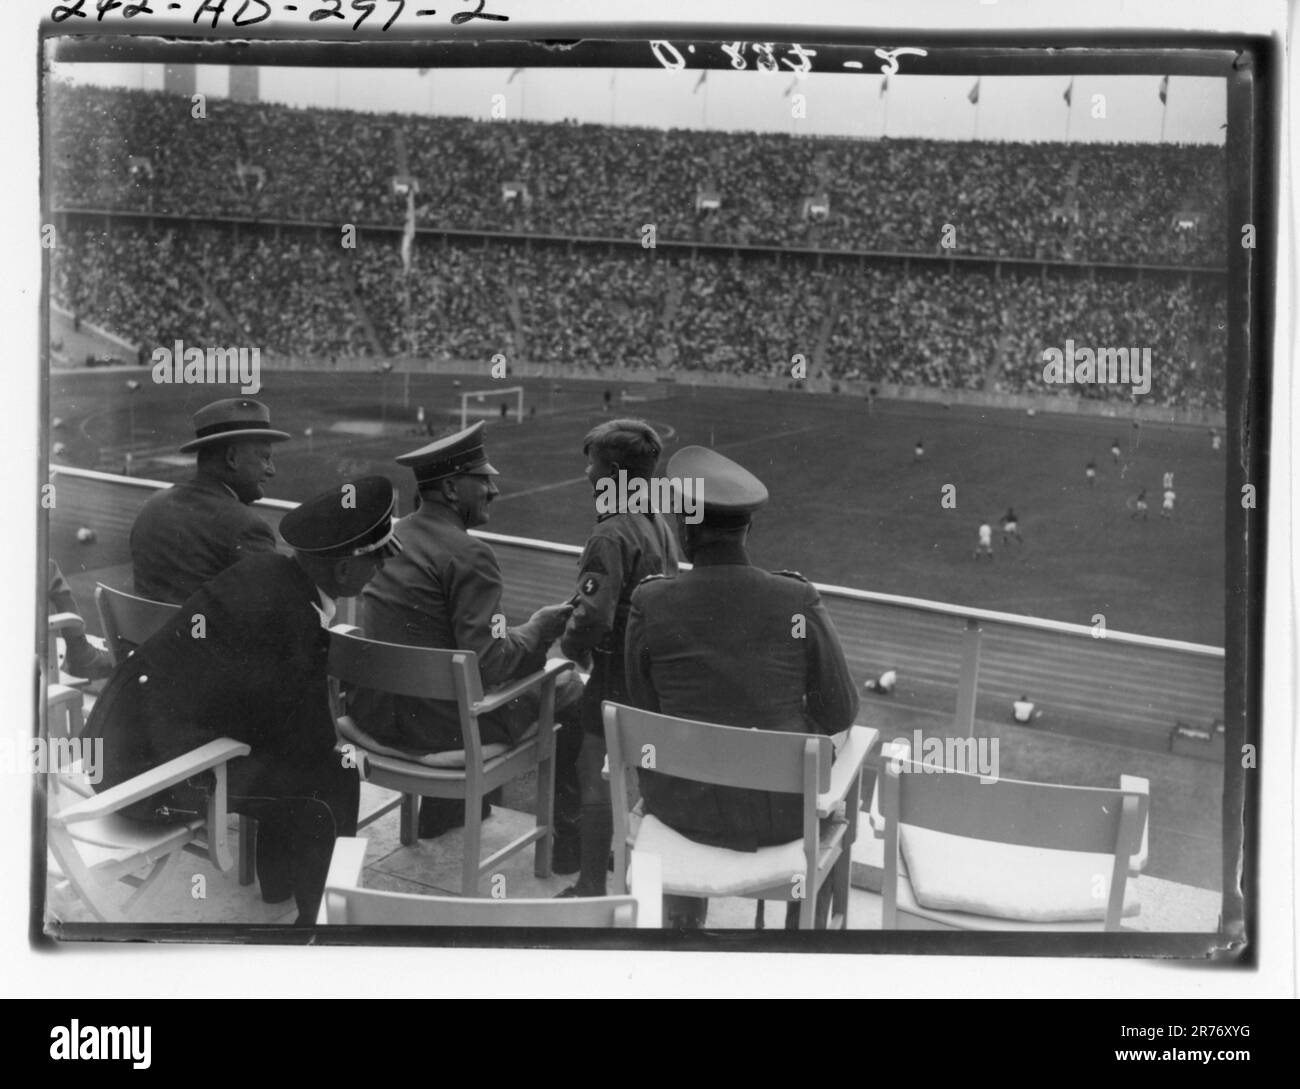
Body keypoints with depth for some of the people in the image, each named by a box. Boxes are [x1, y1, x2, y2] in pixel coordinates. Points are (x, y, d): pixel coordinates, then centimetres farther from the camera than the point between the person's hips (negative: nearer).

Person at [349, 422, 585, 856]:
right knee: (571, 692, 10)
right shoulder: (469, 555, -19)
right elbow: (489, 664, -22)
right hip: (439, 725, -8)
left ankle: (441, 812, 46)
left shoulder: (392, 536, 7)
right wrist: (538, 628, -4)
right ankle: (571, 840, 17)